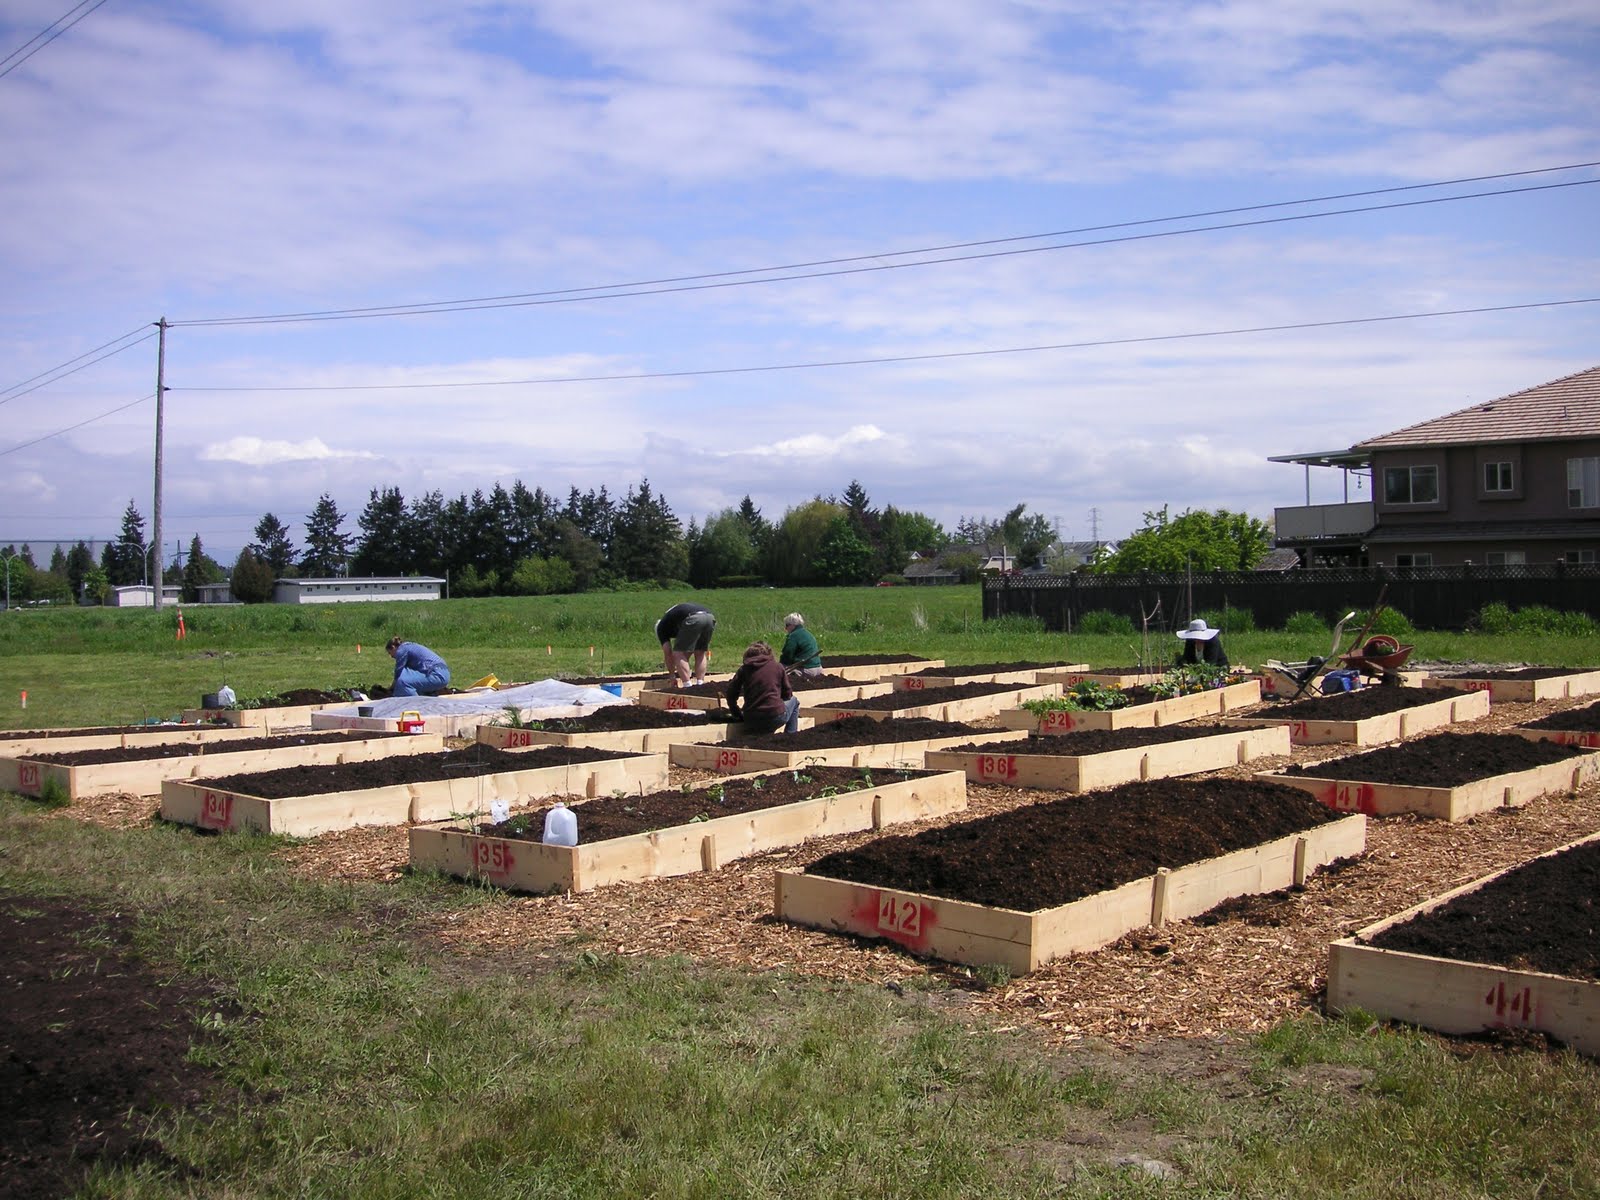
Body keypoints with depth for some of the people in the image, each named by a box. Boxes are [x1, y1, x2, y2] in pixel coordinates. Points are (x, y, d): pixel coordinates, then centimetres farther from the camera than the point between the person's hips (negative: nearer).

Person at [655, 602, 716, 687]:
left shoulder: (661, 627, 26)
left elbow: (668, 653, 25)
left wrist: (673, 676, 33)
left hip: (693, 619, -6)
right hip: (710, 618, 6)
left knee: (678, 653, 8)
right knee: (700, 653, 23)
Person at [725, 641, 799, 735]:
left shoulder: (744, 668, 8)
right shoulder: (777, 666, 6)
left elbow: (731, 694, 7)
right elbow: (787, 694, 12)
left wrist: (737, 715, 20)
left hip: (751, 722, 3)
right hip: (776, 715, -3)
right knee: (793, 701, 30)